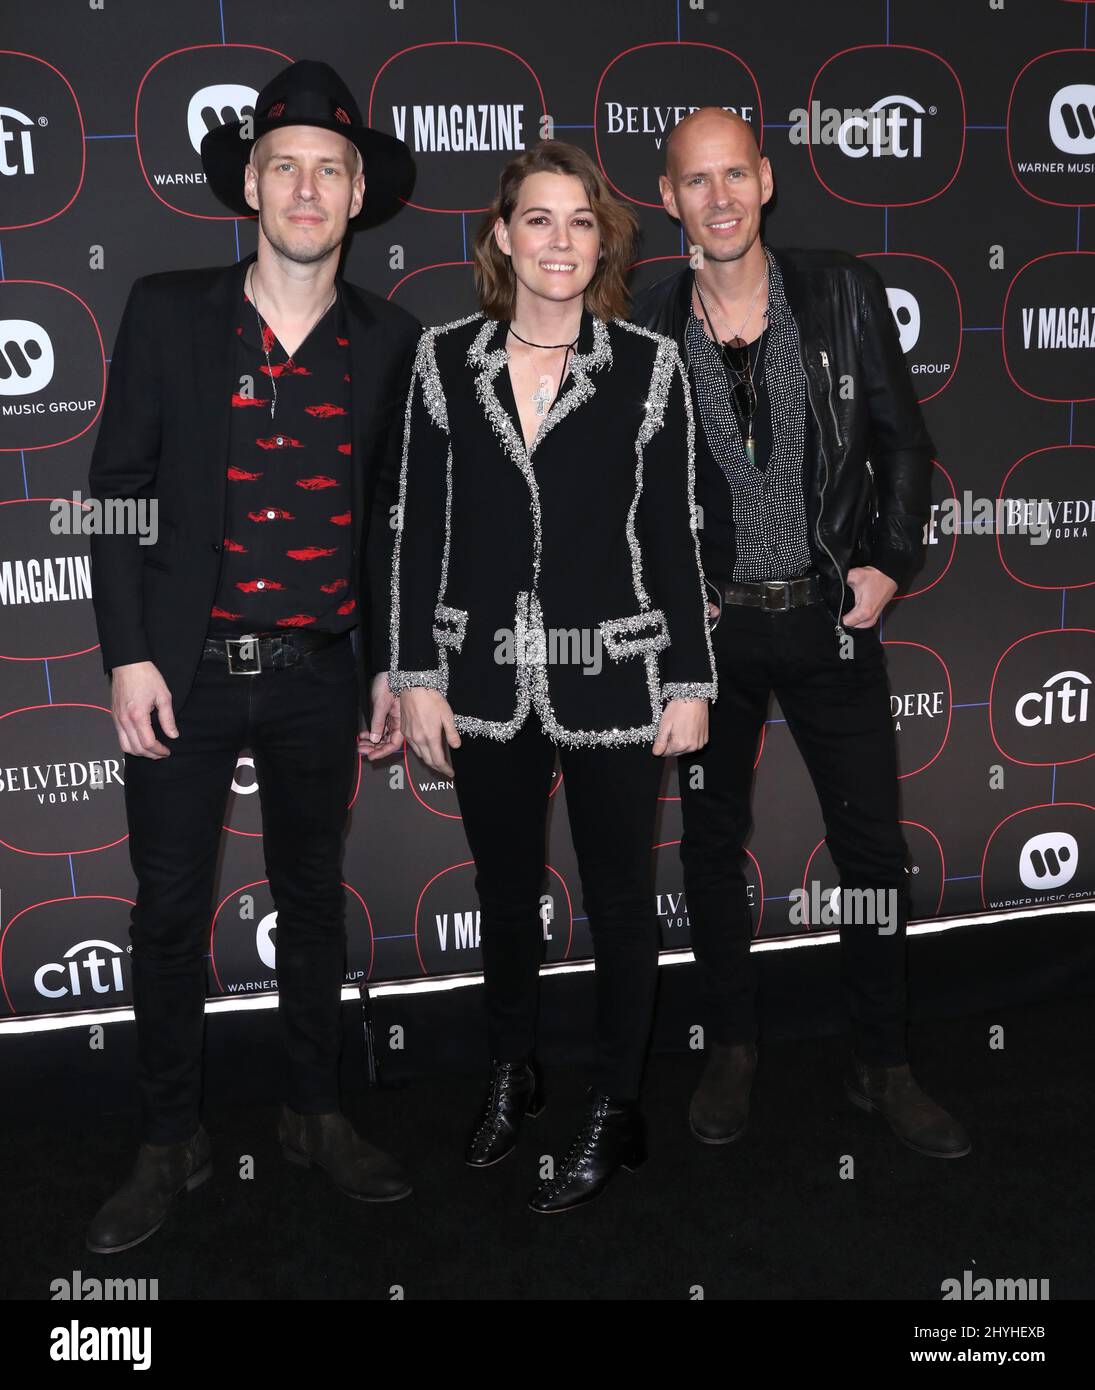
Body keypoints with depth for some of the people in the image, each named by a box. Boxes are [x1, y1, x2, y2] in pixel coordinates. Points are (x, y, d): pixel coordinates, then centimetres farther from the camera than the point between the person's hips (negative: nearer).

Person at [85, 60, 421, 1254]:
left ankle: (314, 1115, 32)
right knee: (170, 913, 7)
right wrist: (128, 654, -7)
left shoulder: (389, 342, 3)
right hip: (184, 668, -1)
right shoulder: (168, 313, -2)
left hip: (318, 675, 2)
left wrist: (388, 665, 8)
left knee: (313, 901, 14)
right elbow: (119, 486, -1)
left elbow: (386, 515, 9)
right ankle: (169, 1144, 25)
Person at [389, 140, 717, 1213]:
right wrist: (417, 676, -1)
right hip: (486, 681, 2)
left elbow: (672, 535, -1)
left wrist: (690, 683, -3)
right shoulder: (446, 359, 0)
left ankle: (611, 1114, 28)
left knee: (619, 899, 9)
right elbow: (419, 526, 2)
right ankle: (509, 1076, 40)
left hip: (614, 680, -2)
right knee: (504, 890, 17)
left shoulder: (648, 365, -4)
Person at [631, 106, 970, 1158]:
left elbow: (902, 440, 5)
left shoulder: (843, 294, -1)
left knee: (874, 845, 4)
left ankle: (882, 1065, 23)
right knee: (712, 841, 11)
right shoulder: (647, 326, -2)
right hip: (708, 625, 0)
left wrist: (891, 563, -2)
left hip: (831, 614, 1)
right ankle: (730, 1049, 29)